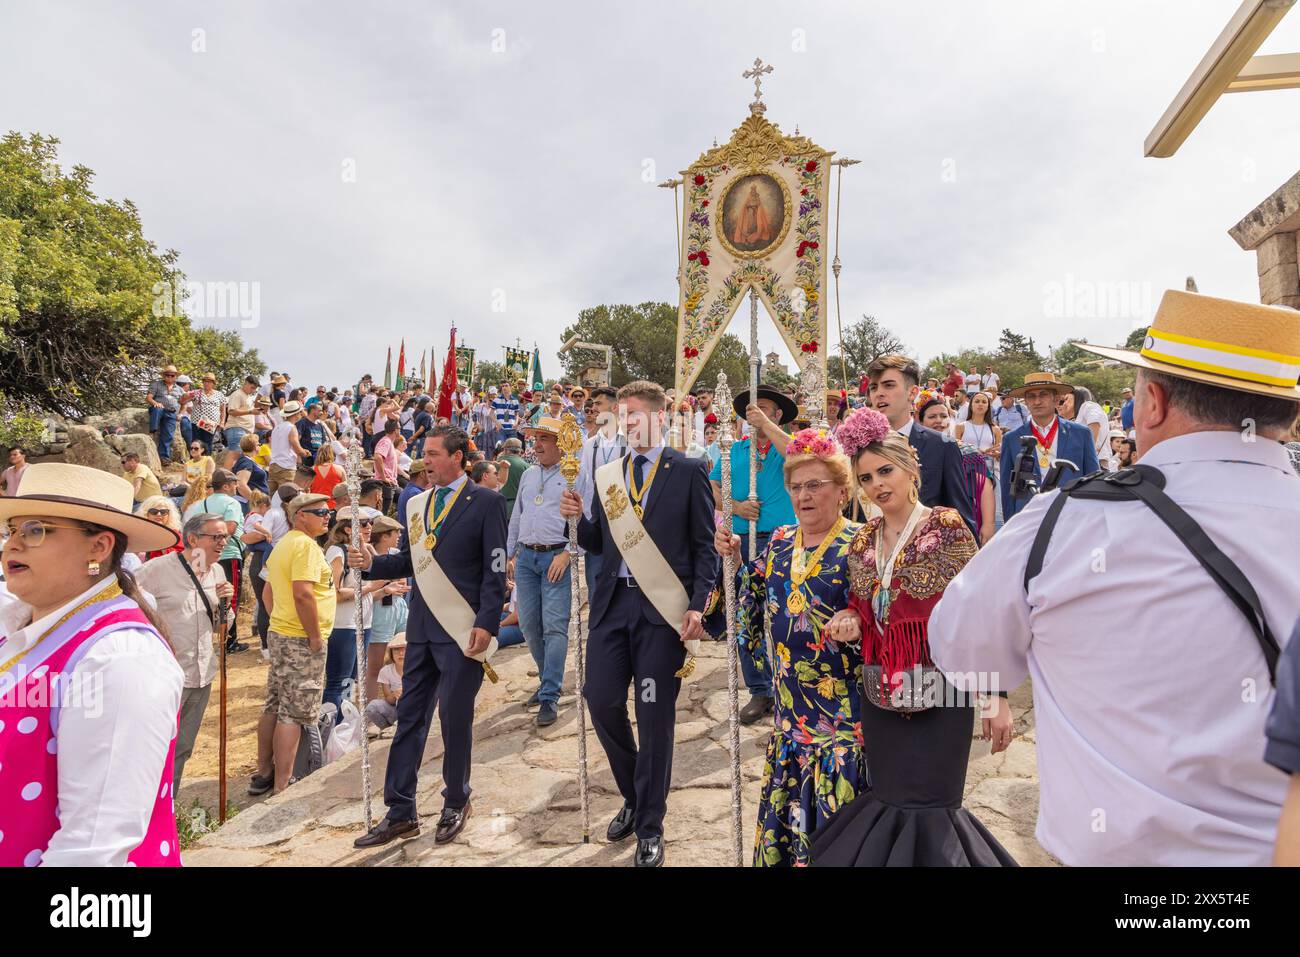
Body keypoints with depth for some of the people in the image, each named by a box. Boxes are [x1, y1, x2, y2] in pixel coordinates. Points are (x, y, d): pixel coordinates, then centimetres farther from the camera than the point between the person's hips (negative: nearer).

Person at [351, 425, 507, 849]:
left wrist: (486, 624, -17)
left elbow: (495, 570, -10)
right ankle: (400, 812, 21)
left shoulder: (486, 503, -6)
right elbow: (410, 561, 16)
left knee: (455, 719, 5)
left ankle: (456, 805, 26)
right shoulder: (416, 503, 12)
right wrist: (372, 563, -1)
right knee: (409, 717, 9)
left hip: (462, 630, -5)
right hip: (422, 627, 6)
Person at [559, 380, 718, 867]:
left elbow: (705, 544, -2)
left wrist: (698, 605, -12)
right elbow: (598, 543, 15)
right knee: (601, 699, 3)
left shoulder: (688, 471, 0)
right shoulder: (607, 474, 11)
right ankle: (633, 795, 30)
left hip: (662, 607, -4)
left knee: (655, 715, 2)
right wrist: (578, 519, -6)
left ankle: (650, 827, 19)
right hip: (612, 603, 4)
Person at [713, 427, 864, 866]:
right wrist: (736, 558, 3)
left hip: (844, 701, -6)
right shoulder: (780, 541, 7)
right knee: (788, 801, 17)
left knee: (837, 804, 3)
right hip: (792, 699, 6)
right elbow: (758, 601, 14)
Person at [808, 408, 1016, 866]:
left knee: (928, 811, 4)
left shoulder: (947, 528, -10)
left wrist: (997, 696, -12)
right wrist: (850, 621, -6)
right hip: (880, 698, 5)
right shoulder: (863, 542, 5)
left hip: (940, 696, -4)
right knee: (889, 805, 14)